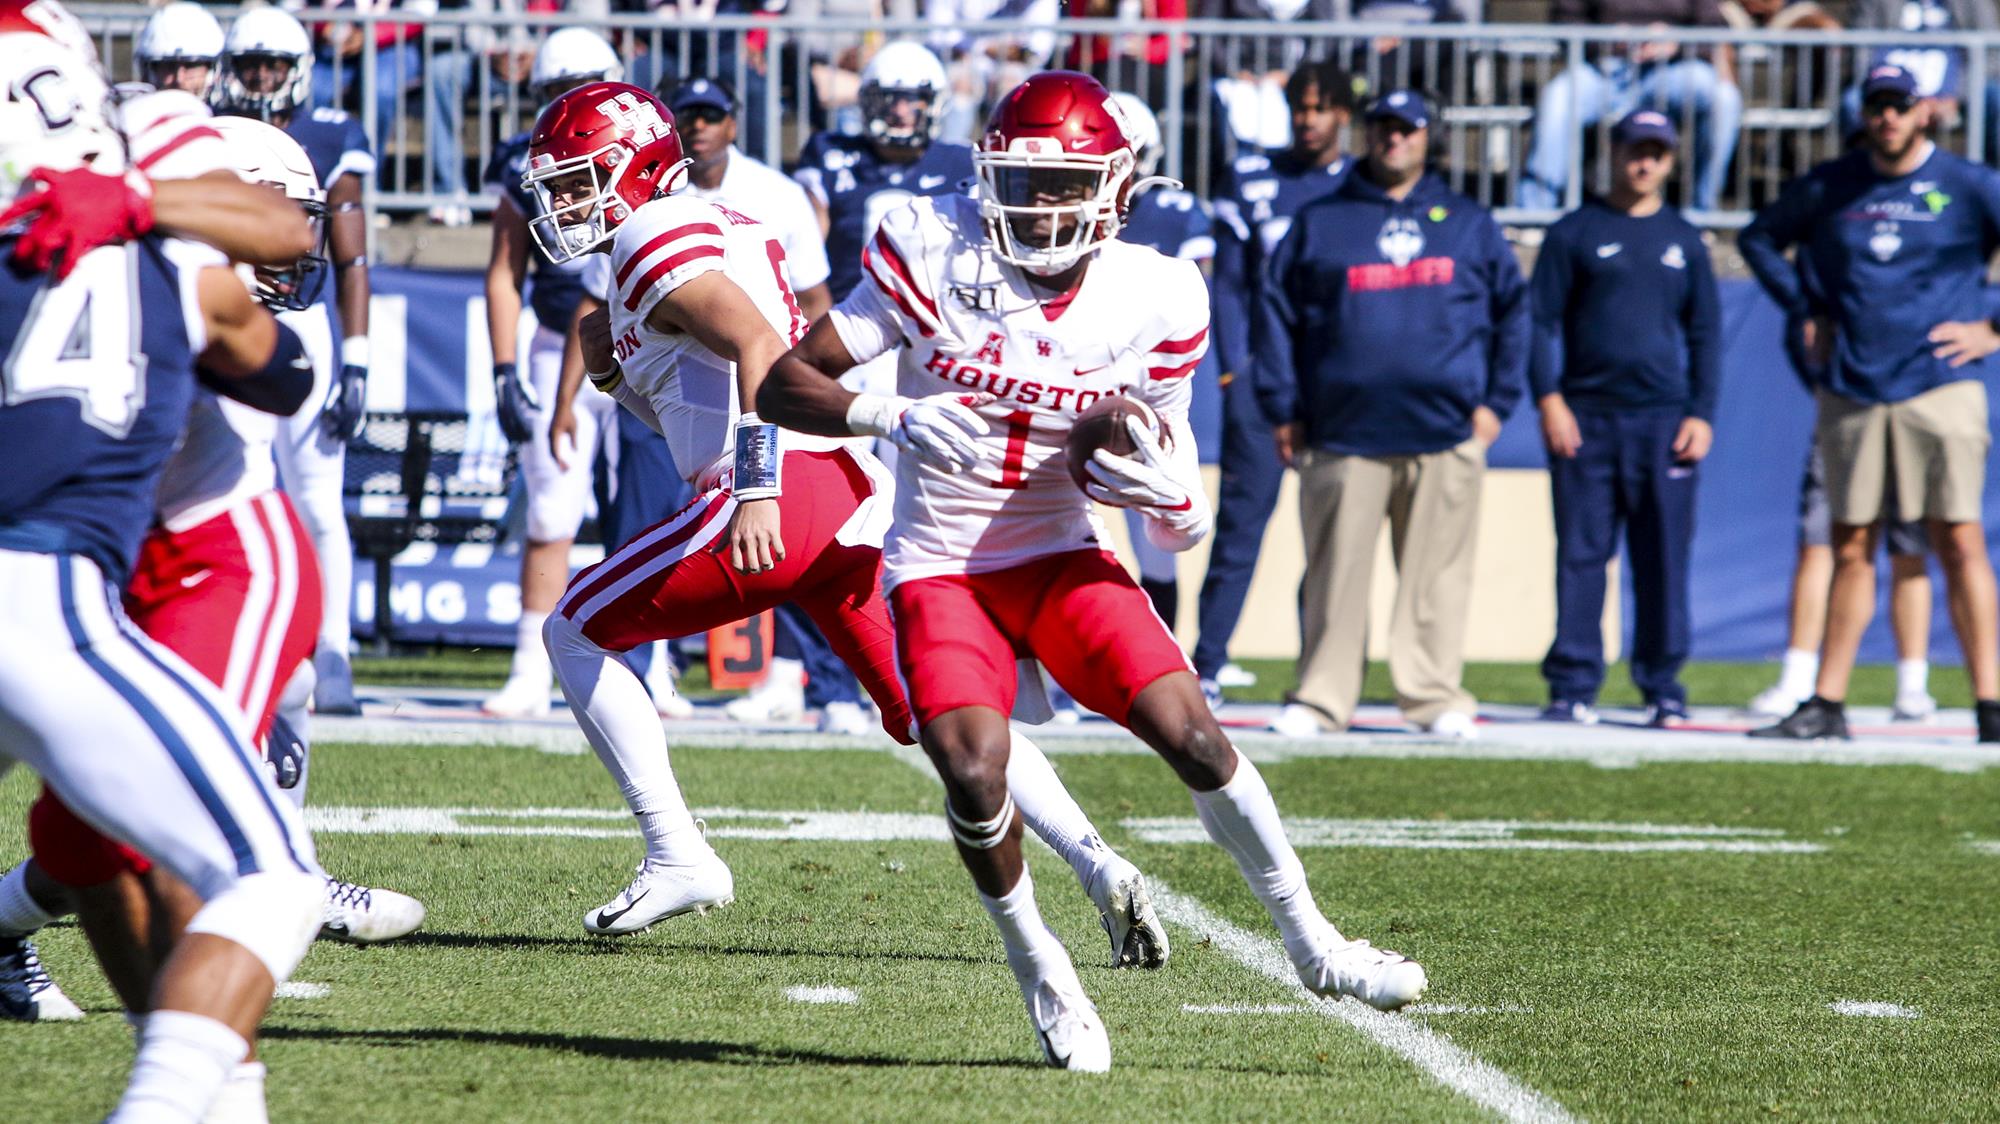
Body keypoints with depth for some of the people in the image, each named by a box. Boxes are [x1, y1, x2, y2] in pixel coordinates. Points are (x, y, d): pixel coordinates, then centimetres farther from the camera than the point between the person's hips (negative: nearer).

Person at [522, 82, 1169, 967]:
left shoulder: (654, 239, -4)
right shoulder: (720, 230, 26)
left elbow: (757, 343, -21)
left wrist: (755, 489, -29)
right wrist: (613, 372, 20)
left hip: (781, 498, -9)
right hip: (853, 493, 9)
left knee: (576, 633, 5)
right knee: (922, 708, 13)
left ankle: (678, 858, 2)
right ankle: (1098, 866, -2)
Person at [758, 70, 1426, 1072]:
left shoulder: (1152, 303, -5)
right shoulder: (936, 257, -12)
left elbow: (1180, 524, 4)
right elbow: (781, 387, -12)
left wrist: (1162, 482, -21)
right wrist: (892, 416, -28)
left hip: (1063, 557, 2)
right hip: (941, 568, -2)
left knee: (1191, 733, -14)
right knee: (975, 772, -23)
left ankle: (1312, 946, 7)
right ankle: (1039, 974, 3)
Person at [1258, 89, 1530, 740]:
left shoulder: (1467, 223, 15)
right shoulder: (1320, 223, 12)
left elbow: (1513, 310, 16)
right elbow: (1276, 313, 10)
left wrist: (1496, 400, 6)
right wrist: (1284, 411, 2)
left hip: (1445, 437, 1)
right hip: (1345, 435, -1)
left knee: (1438, 575, -1)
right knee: (1336, 572, -1)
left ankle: (1436, 698, 4)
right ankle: (1321, 699, 4)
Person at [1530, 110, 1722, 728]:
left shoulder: (1684, 241, 14)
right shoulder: (1576, 233, 7)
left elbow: (1705, 334, 14)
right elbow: (1542, 320, 4)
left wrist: (1701, 415, 3)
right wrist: (1549, 398, -7)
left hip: (1663, 419, 2)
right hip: (1585, 418, -2)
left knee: (1665, 555, 0)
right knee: (1581, 553, -2)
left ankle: (1663, 686, 6)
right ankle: (1573, 685, 0)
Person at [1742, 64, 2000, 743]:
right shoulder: (1829, 188, 8)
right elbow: (1759, 238, 23)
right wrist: (1804, 312, 12)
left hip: (1941, 387, -3)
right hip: (1850, 393, 3)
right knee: (1851, 549, 6)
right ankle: (1826, 706, 9)